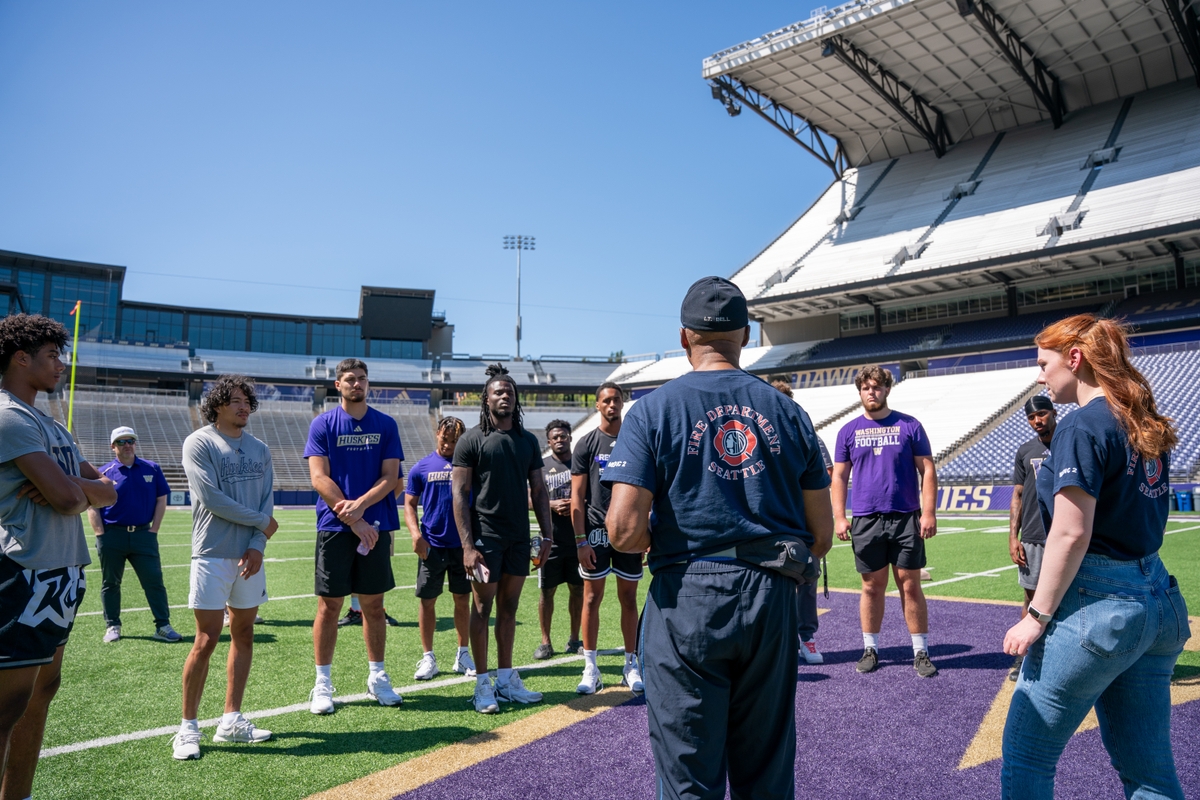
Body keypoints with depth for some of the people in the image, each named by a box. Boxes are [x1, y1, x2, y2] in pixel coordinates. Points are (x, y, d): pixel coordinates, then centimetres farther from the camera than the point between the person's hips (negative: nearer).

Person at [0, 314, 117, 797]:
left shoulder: (51, 427, 18)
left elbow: (106, 491, 13)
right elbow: (67, 498, -22)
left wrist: (68, 485, -6)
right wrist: (80, 490, 0)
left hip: (62, 576, 10)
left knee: (41, 692, 14)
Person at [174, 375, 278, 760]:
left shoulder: (259, 450, 13)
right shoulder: (199, 443, -4)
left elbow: (267, 500, 7)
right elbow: (212, 498, -13)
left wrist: (257, 546, -7)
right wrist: (262, 521, -6)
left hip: (250, 556, 6)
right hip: (213, 556, -6)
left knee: (244, 635, 8)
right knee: (206, 641, -5)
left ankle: (232, 720, 18)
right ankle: (188, 727, 7)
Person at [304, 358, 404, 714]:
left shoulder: (386, 425, 7)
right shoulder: (322, 424, 2)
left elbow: (390, 478, 2)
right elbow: (320, 478, -6)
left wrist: (359, 505, -15)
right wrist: (354, 521, -13)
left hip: (376, 526, 2)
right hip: (334, 527, -2)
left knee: (374, 604, 9)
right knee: (329, 605, 2)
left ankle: (377, 677, 21)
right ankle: (322, 682, 14)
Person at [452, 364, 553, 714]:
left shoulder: (528, 440, 11)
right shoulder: (472, 439, -4)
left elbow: (538, 490, 14)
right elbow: (459, 494, -7)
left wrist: (547, 535, 7)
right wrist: (467, 545, -14)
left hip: (519, 537, 5)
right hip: (486, 537, -5)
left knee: (509, 607, 12)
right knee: (483, 607, 1)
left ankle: (506, 679, 21)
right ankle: (483, 684, 10)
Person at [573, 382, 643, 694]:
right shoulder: (587, 444, 0)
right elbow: (577, 497, -2)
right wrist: (581, 540, -9)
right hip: (595, 531, -1)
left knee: (629, 598, 8)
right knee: (592, 598, 3)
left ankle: (631, 665, 18)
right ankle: (591, 668, 10)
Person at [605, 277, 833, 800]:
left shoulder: (654, 409, -4)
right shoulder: (787, 412, 7)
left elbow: (624, 530, -13)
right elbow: (822, 534, 8)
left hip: (687, 599, -3)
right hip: (772, 600, 4)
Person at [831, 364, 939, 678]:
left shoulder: (909, 426, 3)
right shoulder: (849, 431, 7)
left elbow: (927, 471, 2)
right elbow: (839, 477, 7)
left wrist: (928, 512, -7)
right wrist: (839, 517, -1)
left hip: (906, 519, -1)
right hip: (866, 521, 1)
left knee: (910, 585, 3)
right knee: (873, 586, 8)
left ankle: (921, 652, 13)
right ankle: (870, 649, 18)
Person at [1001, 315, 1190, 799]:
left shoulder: (1083, 428, -14)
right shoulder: (1147, 427, 12)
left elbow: (1071, 534, -20)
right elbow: (1137, 518, 16)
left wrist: (1036, 617, -14)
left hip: (1096, 602, -9)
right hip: (1159, 601, 9)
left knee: (1026, 753, 4)